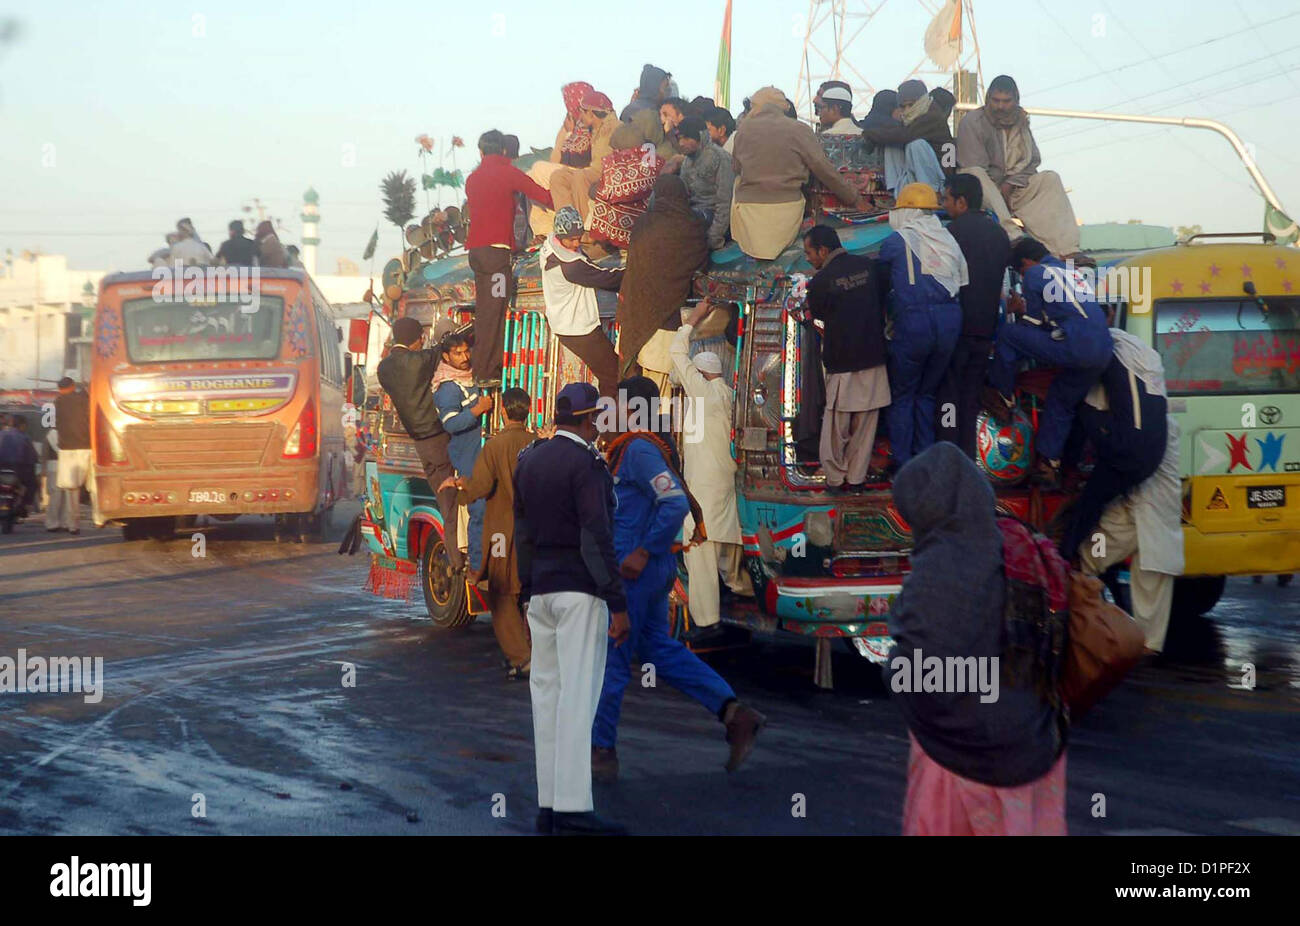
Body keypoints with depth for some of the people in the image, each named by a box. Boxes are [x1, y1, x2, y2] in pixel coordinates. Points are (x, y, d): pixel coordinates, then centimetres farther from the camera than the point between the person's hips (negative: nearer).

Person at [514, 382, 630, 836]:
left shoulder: (528, 460, 11)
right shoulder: (587, 463, -11)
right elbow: (596, 538, -17)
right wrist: (618, 604, -15)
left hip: (540, 589, 8)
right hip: (579, 590, -8)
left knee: (546, 692, 8)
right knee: (578, 694, -9)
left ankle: (548, 804, 8)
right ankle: (572, 806, -14)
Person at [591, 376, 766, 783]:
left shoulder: (639, 450, -16)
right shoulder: (643, 448, 14)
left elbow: (676, 503, -27)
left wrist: (642, 552, -24)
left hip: (632, 570, -10)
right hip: (654, 570, 10)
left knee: (609, 658, 0)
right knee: (659, 649, 15)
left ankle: (600, 751, 8)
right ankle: (735, 713, 6)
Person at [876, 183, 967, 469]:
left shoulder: (895, 242, -3)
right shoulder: (948, 239, 10)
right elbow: (963, 282, 10)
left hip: (913, 324, -5)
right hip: (949, 323, 5)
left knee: (902, 395, 9)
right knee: (927, 392, 18)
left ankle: (902, 460, 7)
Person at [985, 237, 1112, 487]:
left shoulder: (1035, 274, 7)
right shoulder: (1073, 273, 31)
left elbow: (1036, 325, 5)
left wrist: (1019, 312, 25)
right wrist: (1025, 309, 37)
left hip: (1073, 345, -8)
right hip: (1103, 353, 8)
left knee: (1007, 334, 3)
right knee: (1061, 403, 23)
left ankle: (1003, 400, 11)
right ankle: (1049, 464, 22)